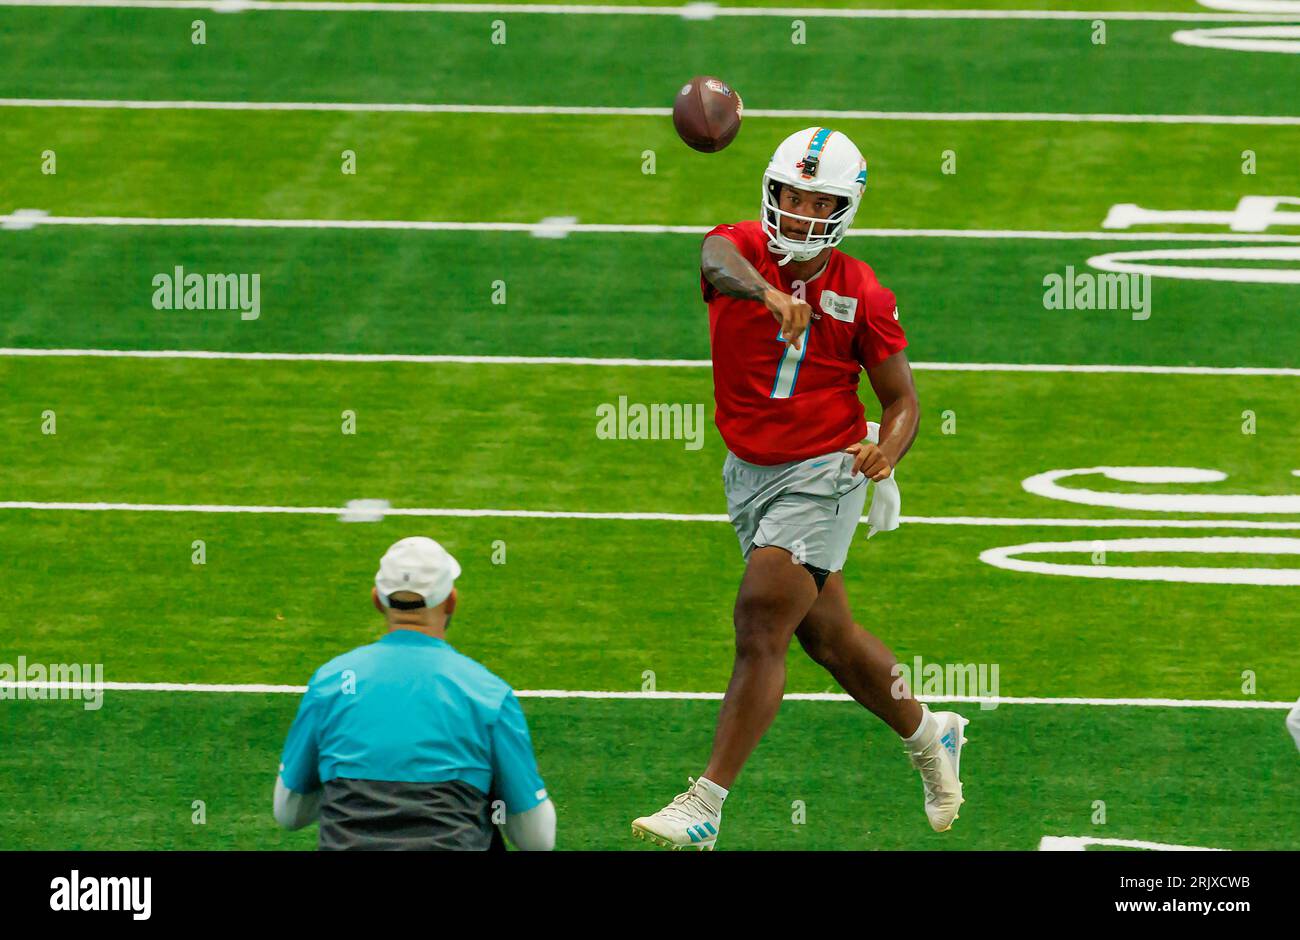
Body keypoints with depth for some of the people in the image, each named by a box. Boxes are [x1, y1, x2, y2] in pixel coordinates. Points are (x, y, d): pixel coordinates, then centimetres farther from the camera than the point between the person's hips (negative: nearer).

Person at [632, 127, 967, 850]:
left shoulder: (862, 295, -7)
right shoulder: (743, 248, -7)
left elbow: (902, 396, 1)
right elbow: (718, 262, -34)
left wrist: (886, 451, -21)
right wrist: (767, 294, -56)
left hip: (821, 474, -4)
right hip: (748, 472, 4)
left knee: (761, 630, -13)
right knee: (826, 635, 18)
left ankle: (705, 806, -12)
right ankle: (928, 735, 42)